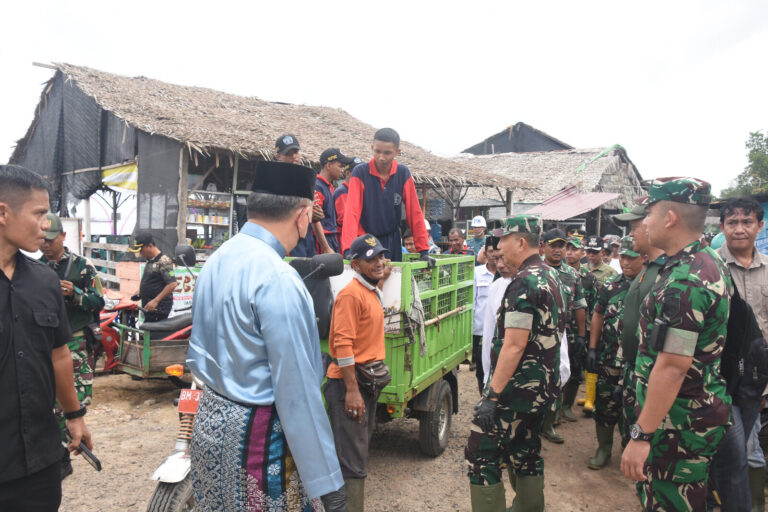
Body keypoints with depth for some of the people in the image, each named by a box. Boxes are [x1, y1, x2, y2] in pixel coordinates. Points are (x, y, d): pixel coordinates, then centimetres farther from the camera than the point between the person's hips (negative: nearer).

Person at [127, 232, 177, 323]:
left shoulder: (164, 262, -15)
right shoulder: (149, 261, 15)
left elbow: (172, 284, -23)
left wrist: (156, 301, -23)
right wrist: (138, 294, 16)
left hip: (159, 307, -9)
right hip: (149, 307, 9)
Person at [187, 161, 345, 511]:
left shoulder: (215, 261, 3)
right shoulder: (278, 278, -24)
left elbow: (196, 356, 12)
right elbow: (297, 389, -25)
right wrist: (325, 481, -19)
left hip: (209, 419, 9)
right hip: (256, 433, -8)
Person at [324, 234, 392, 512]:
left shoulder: (371, 291, 11)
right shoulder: (351, 294, -18)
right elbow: (343, 343, -22)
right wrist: (352, 391, -23)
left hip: (368, 383, 10)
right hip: (349, 384, -10)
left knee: (359, 454, 22)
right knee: (352, 463, -5)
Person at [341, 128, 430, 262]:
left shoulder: (403, 174, -2)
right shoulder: (360, 173, -10)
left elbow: (414, 212, -2)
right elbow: (352, 211, -19)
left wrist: (423, 250, -5)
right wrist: (349, 249, -30)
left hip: (392, 242, 3)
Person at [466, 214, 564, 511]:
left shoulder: (524, 282, -19)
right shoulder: (550, 277, 10)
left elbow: (514, 345, -24)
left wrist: (492, 395, -21)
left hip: (516, 390, -9)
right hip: (542, 387, 10)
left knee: (482, 458, -1)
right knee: (527, 457, 19)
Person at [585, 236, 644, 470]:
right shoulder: (611, 285, 6)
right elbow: (598, 316, 11)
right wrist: (592, 348, 6)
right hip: (609, 359, 3)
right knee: (605, 404, 11)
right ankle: (603, 448, 28)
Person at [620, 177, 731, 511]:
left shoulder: (684, 280, -24)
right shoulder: (710, 264, 9)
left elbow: (672, 367, -27)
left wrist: (641, 435, -23)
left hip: (679, 423, -10)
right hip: (704, 410, 10)